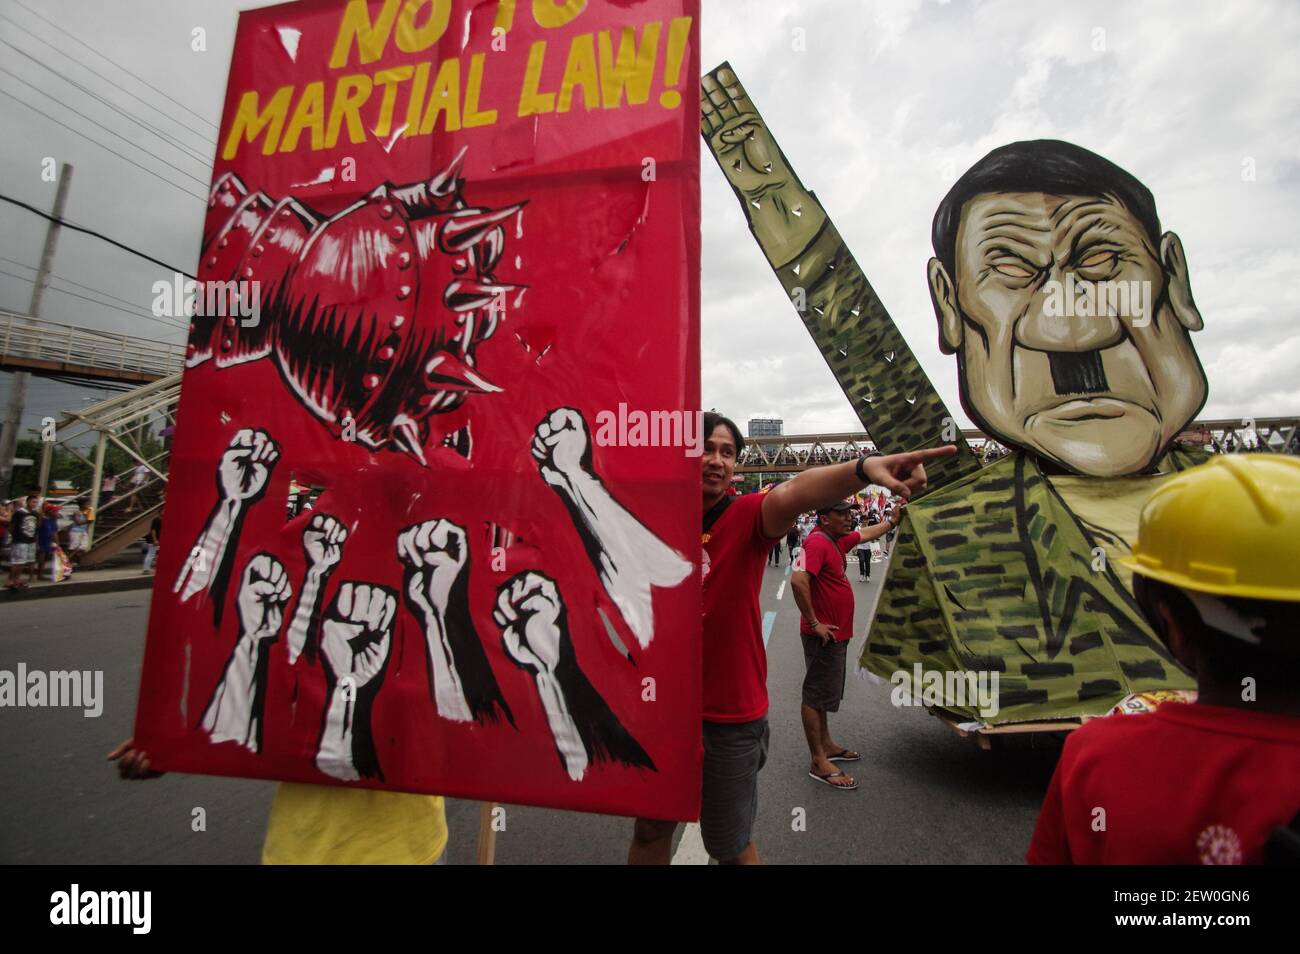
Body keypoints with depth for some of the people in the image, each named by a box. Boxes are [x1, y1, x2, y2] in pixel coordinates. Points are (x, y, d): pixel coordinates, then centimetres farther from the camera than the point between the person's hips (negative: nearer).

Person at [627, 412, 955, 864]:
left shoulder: (746, 516, -14)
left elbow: (792, 494, -36)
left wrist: (864, 468, -54)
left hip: (730, 716, -3)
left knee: (732, 847, 17)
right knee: (650, 828, 25)